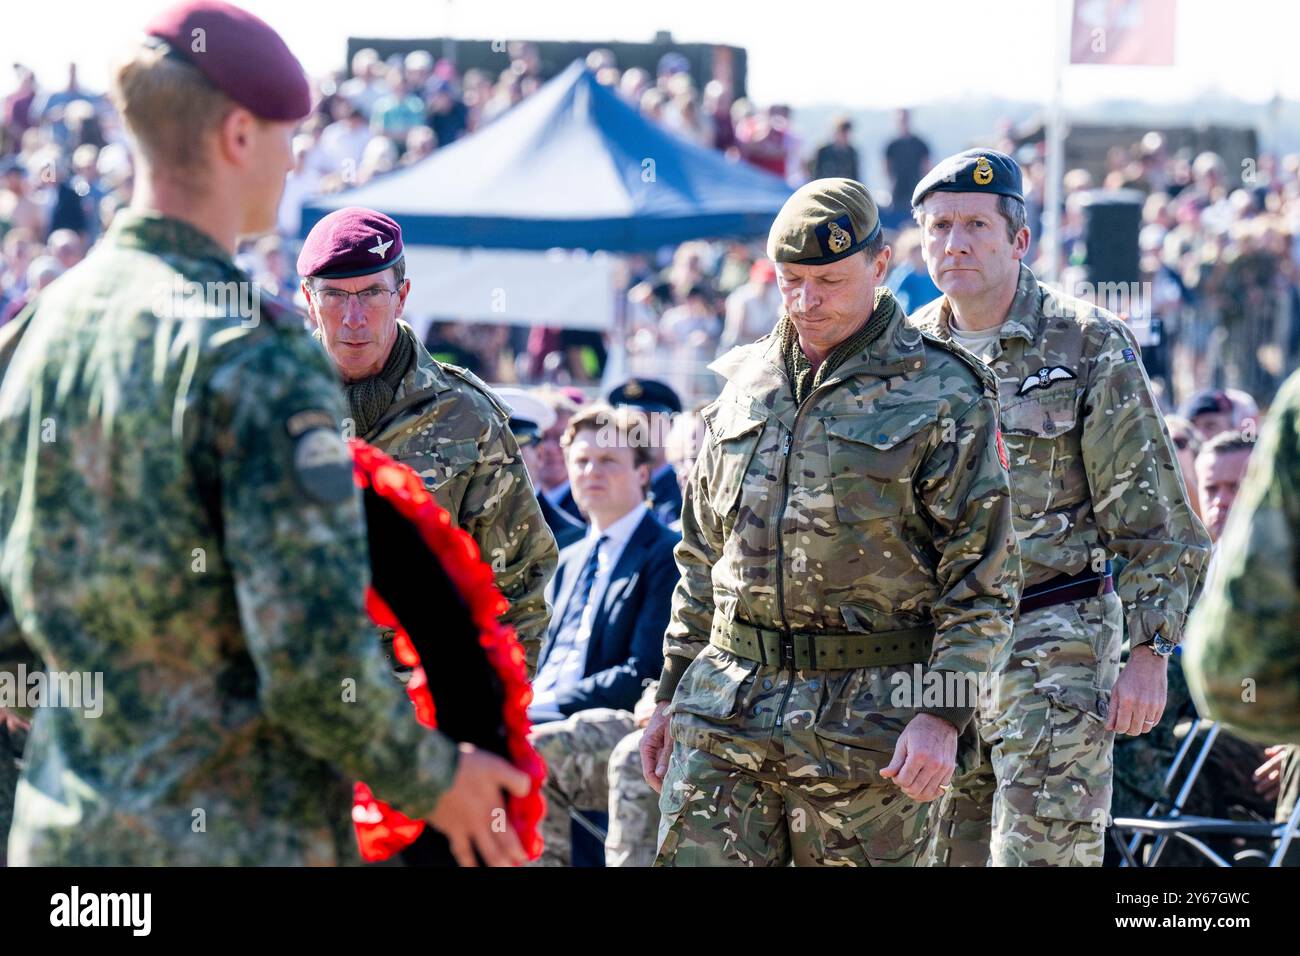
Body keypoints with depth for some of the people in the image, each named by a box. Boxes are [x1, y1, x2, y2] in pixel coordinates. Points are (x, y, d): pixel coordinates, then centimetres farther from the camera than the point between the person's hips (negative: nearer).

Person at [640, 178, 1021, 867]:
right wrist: (672, 692, 16)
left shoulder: (942, 396, -3)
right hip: (723, 710, 4)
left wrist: (943, 715, -14)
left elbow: (982, 580, -5)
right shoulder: (744, 382, 13)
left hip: (866, 711, -4)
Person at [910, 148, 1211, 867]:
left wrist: (1150, 655, -12)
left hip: (1053, 642, -5)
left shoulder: (1088, 345, -6)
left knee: (1041, 853, -11)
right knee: (946, 853, 9)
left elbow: (1158, 522, -6)